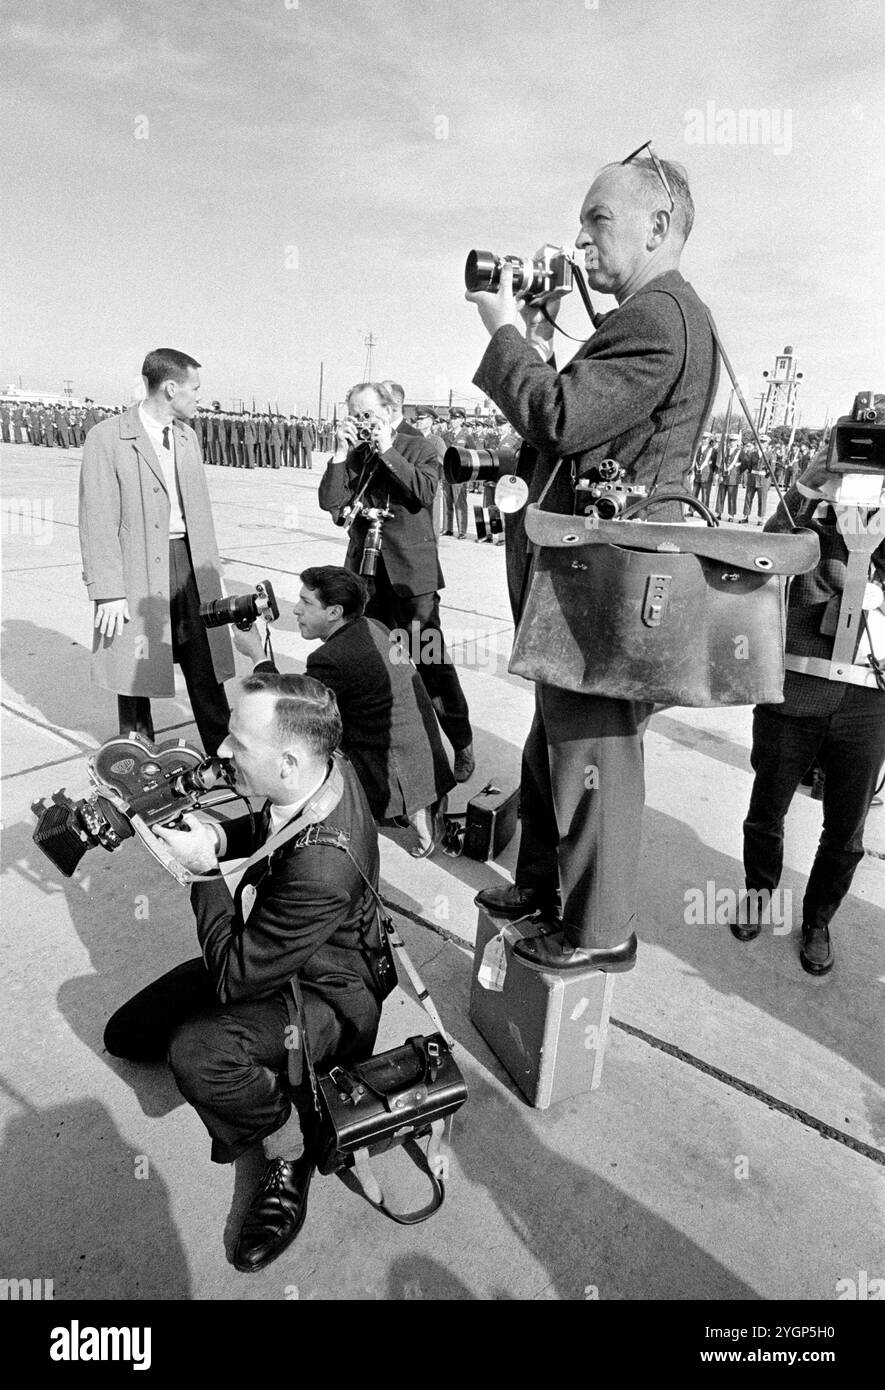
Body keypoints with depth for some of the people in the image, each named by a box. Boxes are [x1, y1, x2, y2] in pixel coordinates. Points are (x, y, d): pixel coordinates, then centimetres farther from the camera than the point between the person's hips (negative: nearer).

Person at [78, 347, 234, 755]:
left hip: (191, 566, 5)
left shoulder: (186, 435, 13)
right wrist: (109, 592, -15)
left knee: (206, 671, 7)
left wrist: (213, 568, 13)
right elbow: (98, 522, -11)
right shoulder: (107, 438, -8)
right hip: (139, 571, -5)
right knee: (136, 672, 9)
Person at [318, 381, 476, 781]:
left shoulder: (419, 448, 3)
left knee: (430, 660, -6)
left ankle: (461, 744, 7)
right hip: (366, 573, 4)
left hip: (411, 572, -4)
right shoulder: (350, 456, 11)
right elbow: (330, 503, -1)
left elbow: (425, 492, -15)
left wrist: (387, 451, -13)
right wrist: (341, 452, -7)